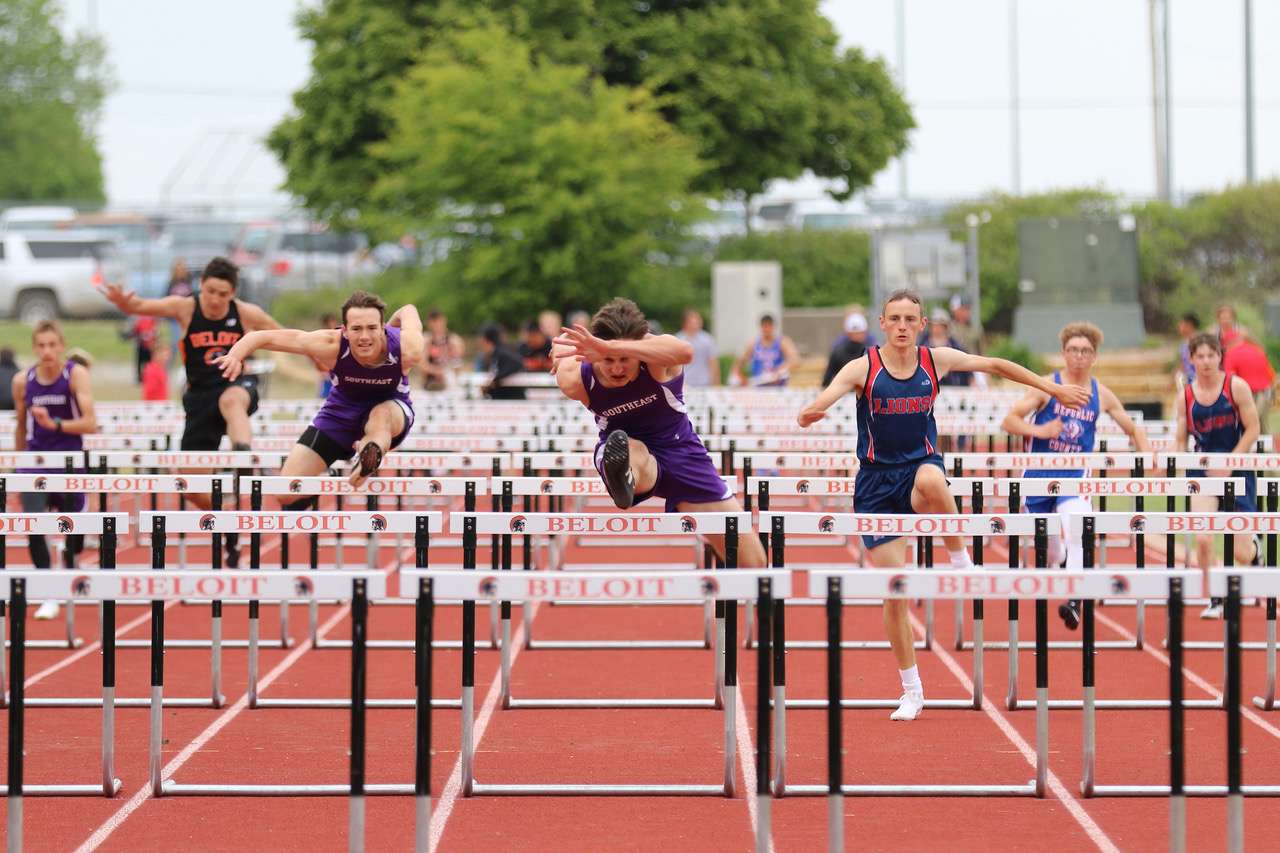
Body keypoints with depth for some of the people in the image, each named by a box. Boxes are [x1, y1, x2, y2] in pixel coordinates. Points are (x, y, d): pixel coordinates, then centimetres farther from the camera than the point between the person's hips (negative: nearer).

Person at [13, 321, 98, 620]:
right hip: (36, 463, 1)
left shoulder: (76, 375, -10)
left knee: (71, 528, 9)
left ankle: (70, 573, 40)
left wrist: (55, 424, -31)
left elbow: (90, 423, -17)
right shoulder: (22, 381, -2)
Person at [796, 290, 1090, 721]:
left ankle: (961, 562, -17)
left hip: (920, 465, 0)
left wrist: (1054, 389, 13)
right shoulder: (863, 369, -9)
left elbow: (995, 365, 11)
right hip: (877, 479, 0)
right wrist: (809, 412, -51)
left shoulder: (936, 361, -1)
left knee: (931, 479, -41)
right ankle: (912, 692, 10)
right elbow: (829, 393, -26)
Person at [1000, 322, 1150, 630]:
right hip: (1039, 474, 0)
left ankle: (1074, 601, -34)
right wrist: (1039, 431, -25)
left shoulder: (1102, 395, 2)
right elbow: (1009, 421, -8)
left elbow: (1133, 429, 14)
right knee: (1050, 552, 10)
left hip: (1074, 478, 0)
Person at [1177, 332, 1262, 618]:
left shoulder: (1236, 386, -7)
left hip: (1237, 470, -1)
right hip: (1203, 471, 1)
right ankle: (1214, 601, -1)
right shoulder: (1186, 396, 0)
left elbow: (1253, 429, -7)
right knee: (1202, 539, -18)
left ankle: (1255, 549, 40)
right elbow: (1181, 440, 4)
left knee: (1241, 554, 1)